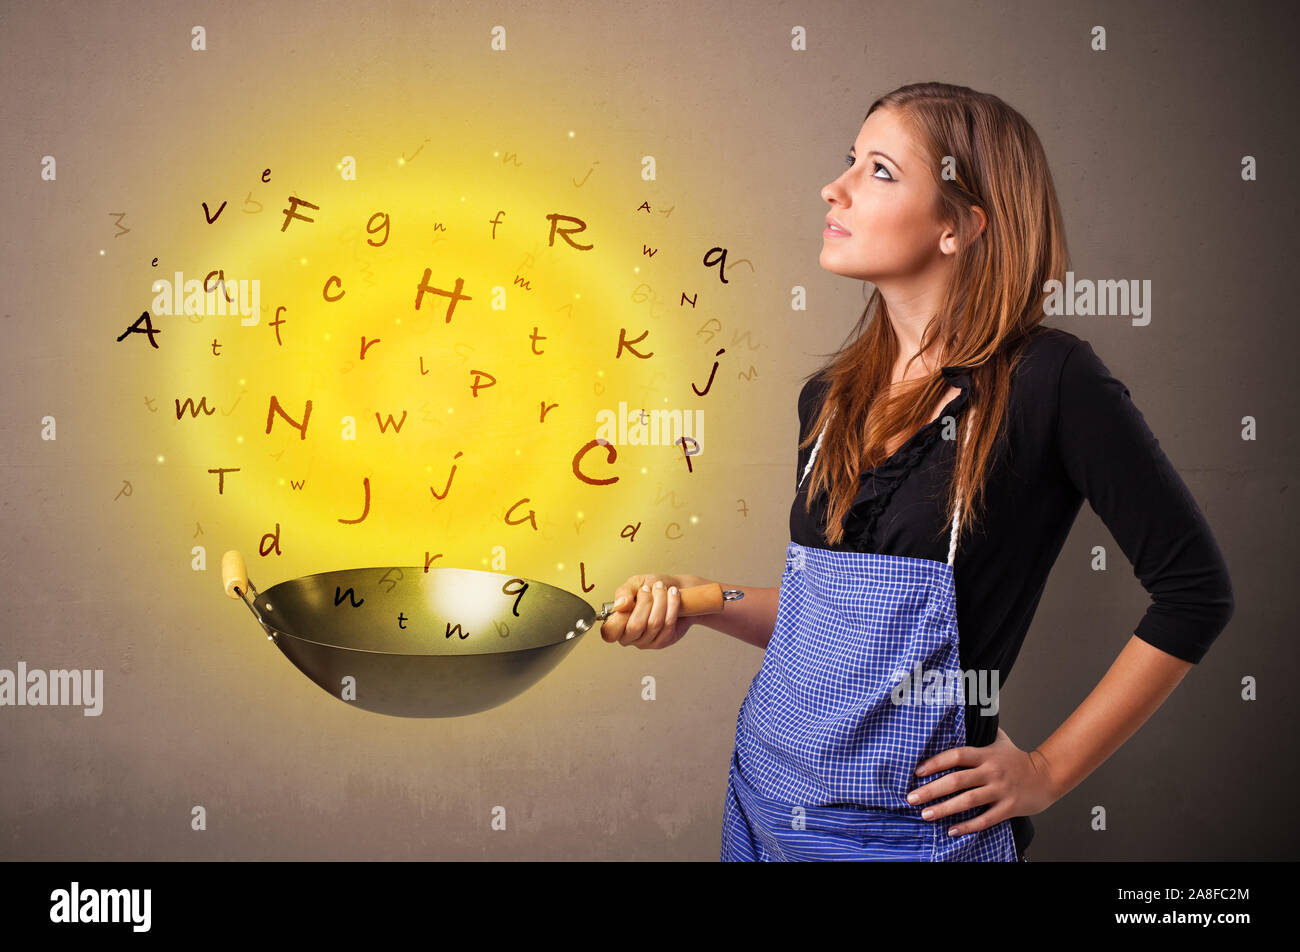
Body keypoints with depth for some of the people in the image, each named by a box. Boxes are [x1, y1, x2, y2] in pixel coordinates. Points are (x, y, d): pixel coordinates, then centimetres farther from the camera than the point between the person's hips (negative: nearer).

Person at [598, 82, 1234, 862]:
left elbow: (1196, 591, -11)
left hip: (910, 824, -6)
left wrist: (1049, 771, -8)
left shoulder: (1049, 379, -14)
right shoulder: (831, 397, 4)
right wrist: (696, 600, -1)